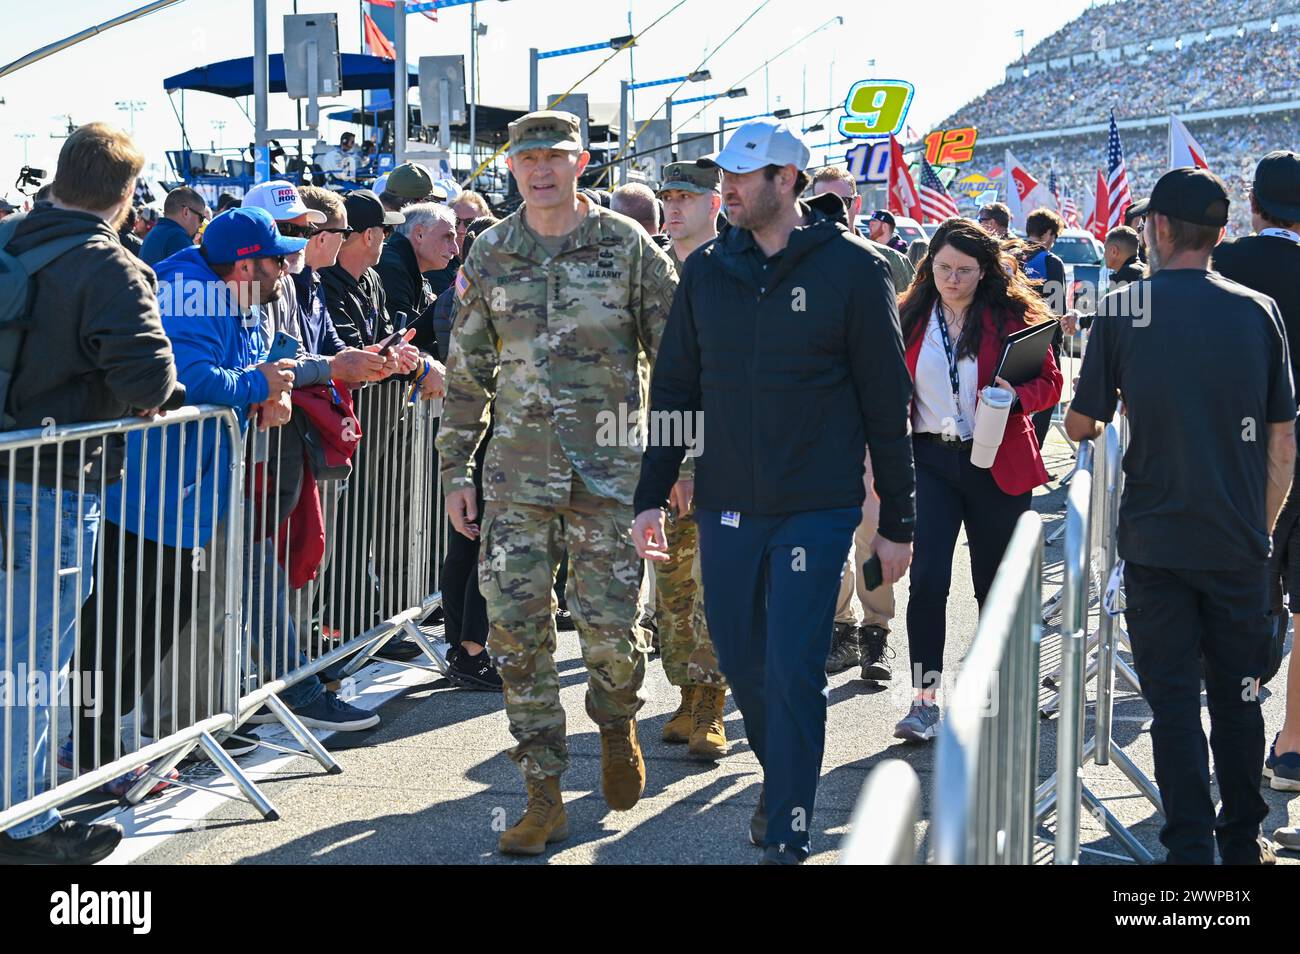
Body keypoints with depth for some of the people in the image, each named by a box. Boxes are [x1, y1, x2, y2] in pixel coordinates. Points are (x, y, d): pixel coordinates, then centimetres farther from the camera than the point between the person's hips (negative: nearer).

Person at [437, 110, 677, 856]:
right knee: (517, 630, -2)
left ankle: (618, 725, 34)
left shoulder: (629, 247, -1)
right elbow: (467, 372, 12)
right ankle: (545, 799, 8)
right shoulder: (490, 256, 7)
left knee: (609, 628, -1)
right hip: (517, 472, 2)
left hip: (609, 468, -2)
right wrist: (456, 471, 9)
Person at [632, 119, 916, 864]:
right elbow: (674, 389, 11)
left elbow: (887, 401, -3)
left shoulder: (853, 268, -6)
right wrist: (652, 495, 6)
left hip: (816, 509, -4)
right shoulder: (707, 270, 6)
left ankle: (788, 837, 5)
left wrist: (898, 521, -2)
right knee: (742, 662, 13)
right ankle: (784, 781, 37)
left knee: (794, 672, -5)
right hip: (727, 508, 4)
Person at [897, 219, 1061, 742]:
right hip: (930, 461, 1)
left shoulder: (1011, 315, -3)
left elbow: (1049, 381, 0)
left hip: (997, 464, -1)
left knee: (995, 582, 9)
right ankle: (924, 700, -6)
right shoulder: (909, 318, 4)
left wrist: (1016, 395, -21)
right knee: (927, 577, -11)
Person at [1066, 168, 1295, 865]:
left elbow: (1081, 425, 1)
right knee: (1237, 696, 14)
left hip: (1156, 540, -2)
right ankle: (1242, 843, 24)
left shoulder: (1121, 309, -6)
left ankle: (1191, 848, 5)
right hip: (1238, 544, 2)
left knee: (1173, 701, 5)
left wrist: (1091, 425, 25)